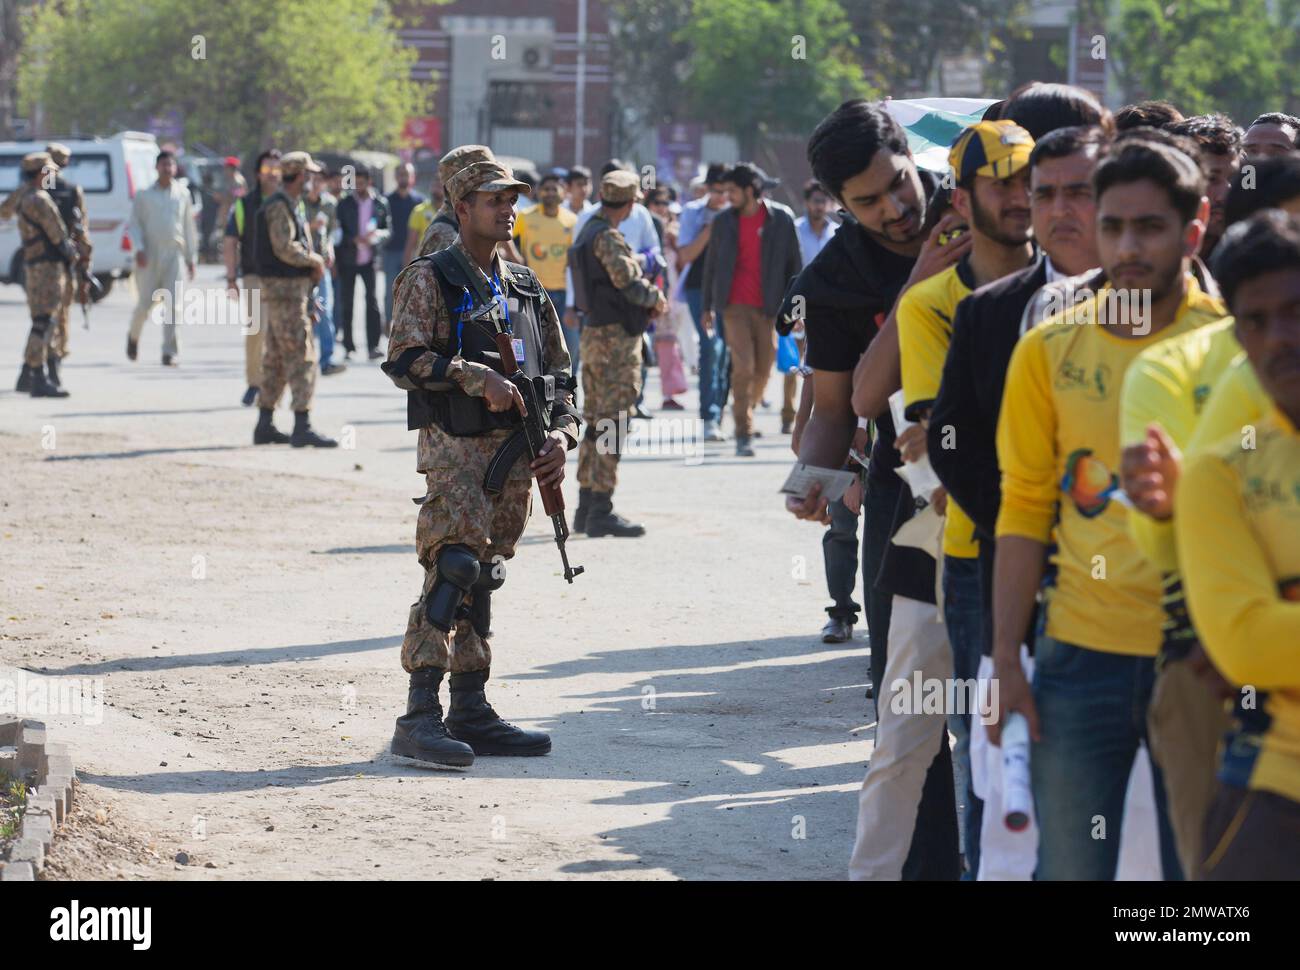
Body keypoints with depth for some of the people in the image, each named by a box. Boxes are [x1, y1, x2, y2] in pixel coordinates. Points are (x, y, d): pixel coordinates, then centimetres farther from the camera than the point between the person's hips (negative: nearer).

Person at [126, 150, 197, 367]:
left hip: (174, 254, 1)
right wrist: (139, 248, -12)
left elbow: (189, 227, 15)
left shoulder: (182, 194, 10)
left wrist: (191, 257, 13)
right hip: (150, 255, -1)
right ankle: (133, 336, 28)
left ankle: (169, 353, -7)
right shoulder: (144, 195, 6)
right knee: (145, 302, -1)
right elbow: (134, 224, 4)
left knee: (173, 304, -9)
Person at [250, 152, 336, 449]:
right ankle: (302, 428, -15)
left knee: (276, 358, 12)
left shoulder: (290, 205, 18)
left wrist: (314, 261, 3)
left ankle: (264, 426, 16)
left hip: (288, 288, 11)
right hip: (285, 289, -11)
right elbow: (284, 248, -22)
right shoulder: (280, 206, -14)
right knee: (301, 356, -12)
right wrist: (314, 260, -8)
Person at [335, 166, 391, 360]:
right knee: (346, 305, 3)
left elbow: (388, 230, 8)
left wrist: (378, 234, -15)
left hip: (369, 260, 0)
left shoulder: (380, 203, 4)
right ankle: (349, 347, 11)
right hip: (347, 260, 0)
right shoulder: (344, 204, 1)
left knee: (372, 302, -8)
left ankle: (372, 347, -6)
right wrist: (355, 239, -16)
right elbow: (337, 231, 0)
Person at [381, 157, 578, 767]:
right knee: (450, 572, -15)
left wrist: (561, 436, 5)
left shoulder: (526, 288, 18)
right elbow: (403, 359, -14)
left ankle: (471, 714, 14)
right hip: (454, 448, -7)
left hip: (513, 453, 7)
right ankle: (419, 718, -15)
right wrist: (478, 378, -21)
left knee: (482, 580, 10)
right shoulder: (430, 279, -2)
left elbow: (558, 374, 21)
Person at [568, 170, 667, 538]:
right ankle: (601, 511, -8)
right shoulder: (607, 237, -15)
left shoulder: (589, 231, 15)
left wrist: (647, 302, 6)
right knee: (612, 425, -8)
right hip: (616, 339, -10)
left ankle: (586, 508, 19)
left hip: (595, 334, 10)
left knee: (596, 424, 15)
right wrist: (654, 298, -4)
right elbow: (628, 280, -23)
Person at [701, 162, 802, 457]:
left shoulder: (782, 219, 0)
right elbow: (711, 265, 12)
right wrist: (707, 307, 12)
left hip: (767, 307, 1)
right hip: (735, 306, -1)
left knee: (763, 369, 6)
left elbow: (793, 264, 4)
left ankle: (746, 409, 32)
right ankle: (743, 434, -8)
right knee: (743, 367, -11)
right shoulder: (724, 221, 5)